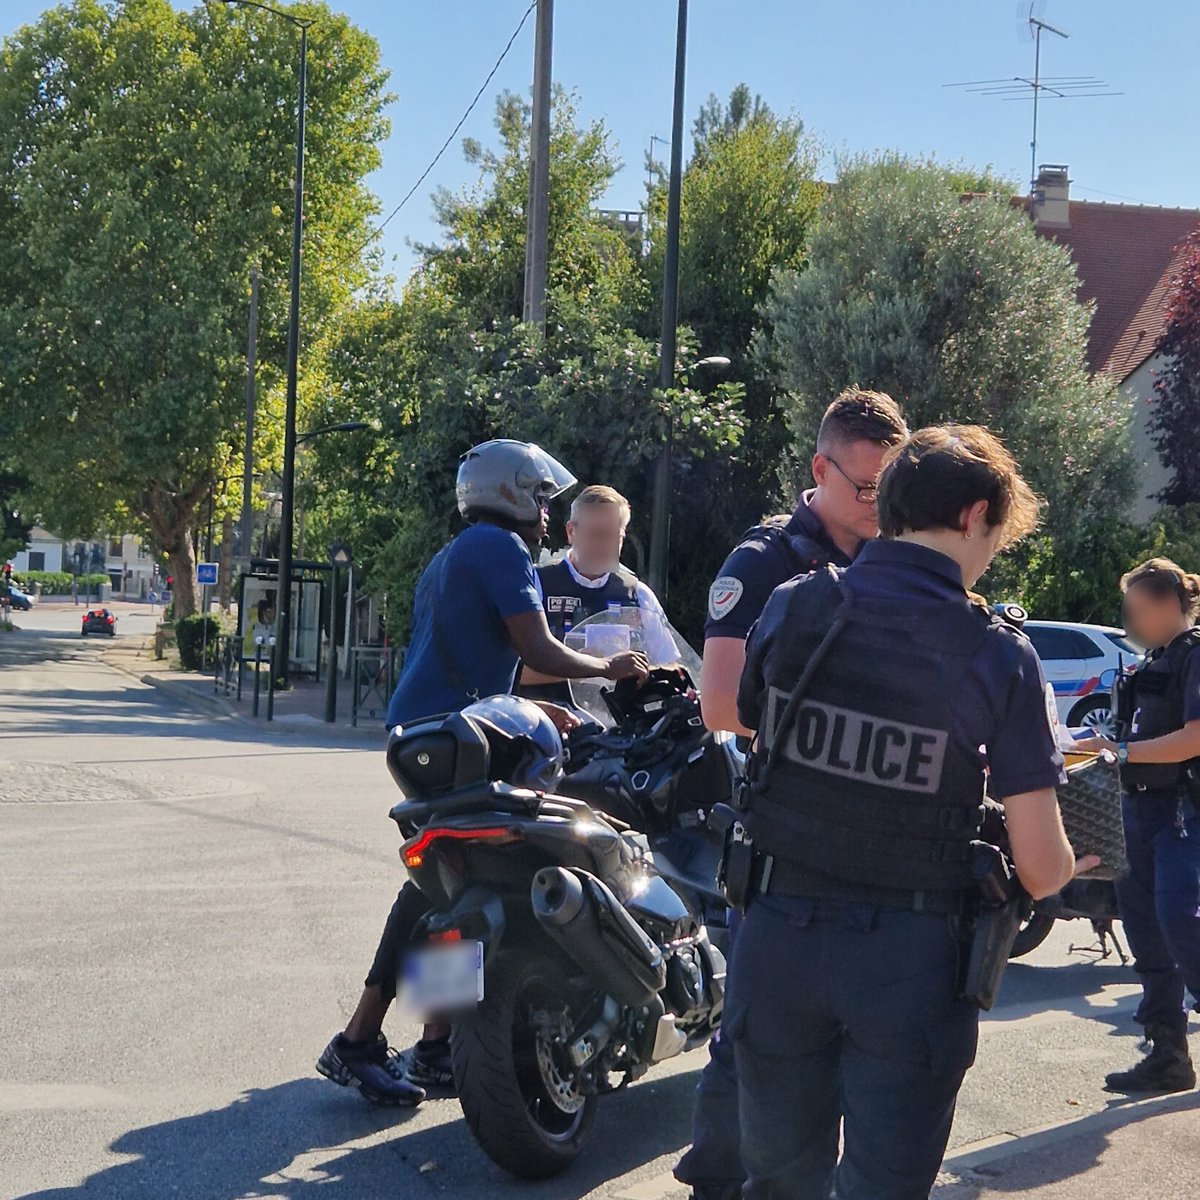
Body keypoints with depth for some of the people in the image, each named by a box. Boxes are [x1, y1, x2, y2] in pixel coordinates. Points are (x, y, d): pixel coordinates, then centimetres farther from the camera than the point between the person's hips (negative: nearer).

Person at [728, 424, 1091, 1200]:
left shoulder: (790, 610, -3)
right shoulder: (998, 655, -11)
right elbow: (1041, 868, -10)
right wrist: (1067, 869, 13)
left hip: (780, 939, 3)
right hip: (909, 962, -3)